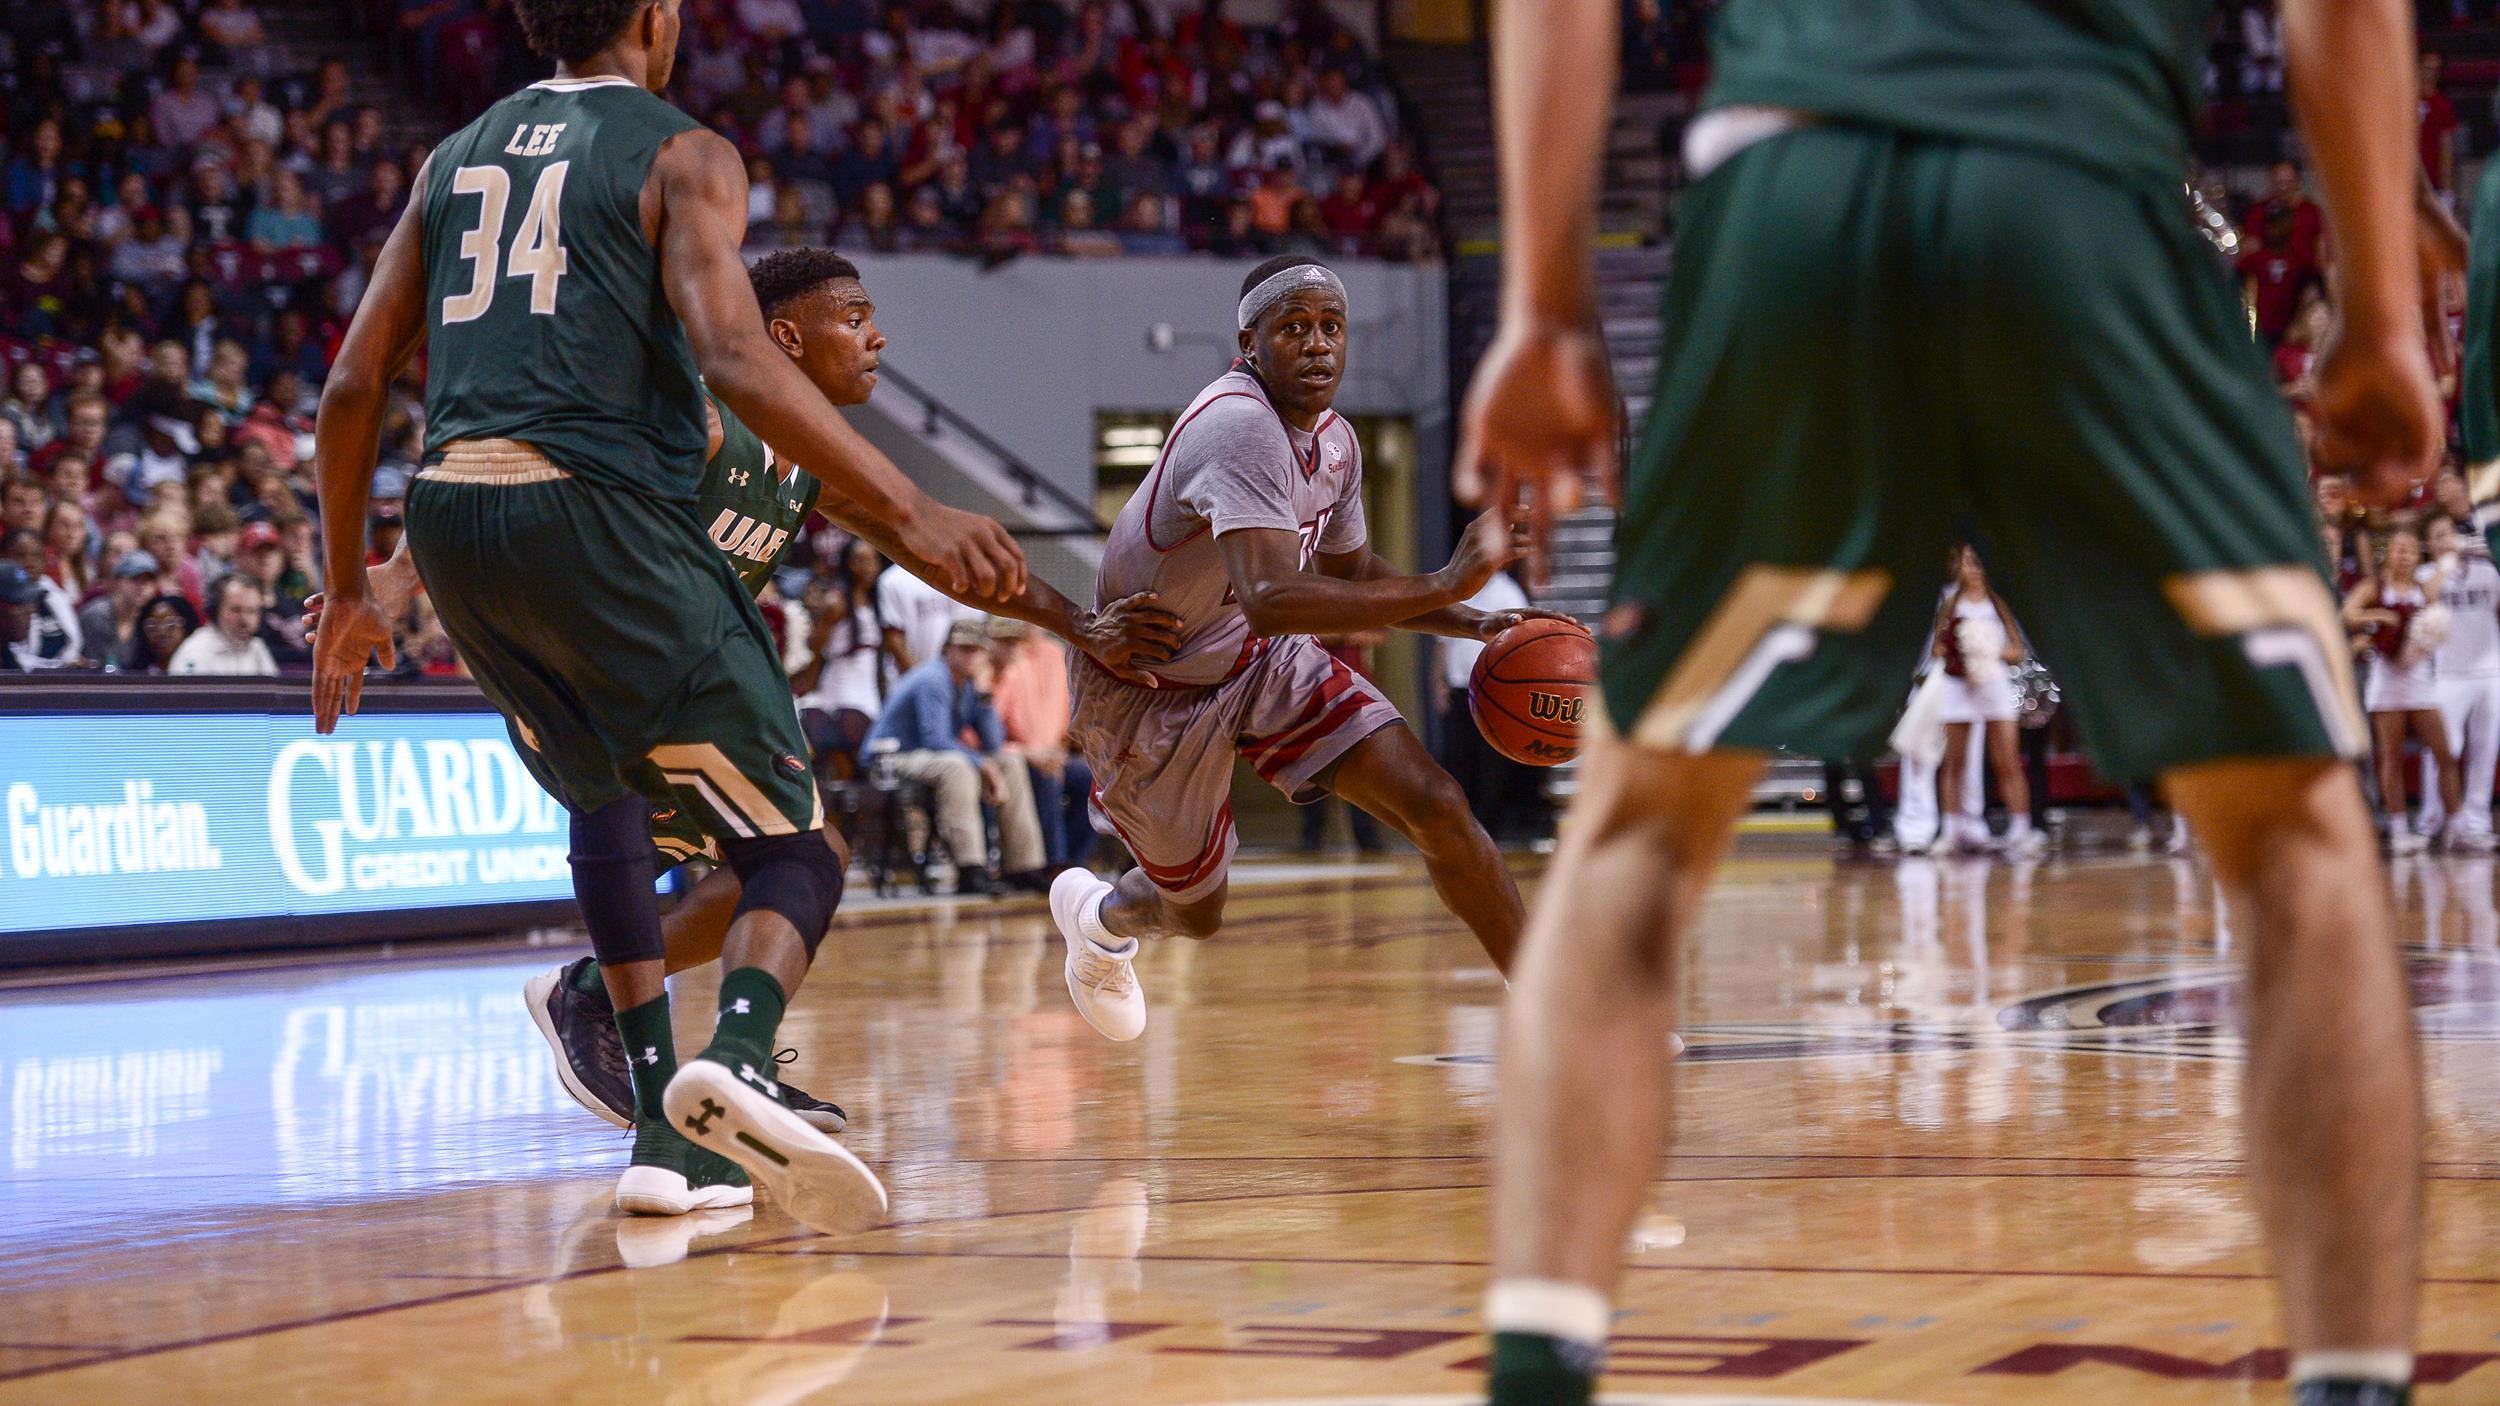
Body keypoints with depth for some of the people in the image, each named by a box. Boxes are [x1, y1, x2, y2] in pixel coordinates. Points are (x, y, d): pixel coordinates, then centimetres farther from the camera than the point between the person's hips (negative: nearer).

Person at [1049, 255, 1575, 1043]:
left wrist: (1478, 625, -1)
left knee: (1435, 807, -10)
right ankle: (1095, 915, 50)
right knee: (1196, 912, 12)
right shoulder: (1240, 428, -34)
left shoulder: (1333, 440, -5)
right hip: (1149, 689, -6)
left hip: (1266, 664, 7)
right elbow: (1271, 599, -47)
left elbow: (1348, 573, 13)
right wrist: (1442, 588, -50)